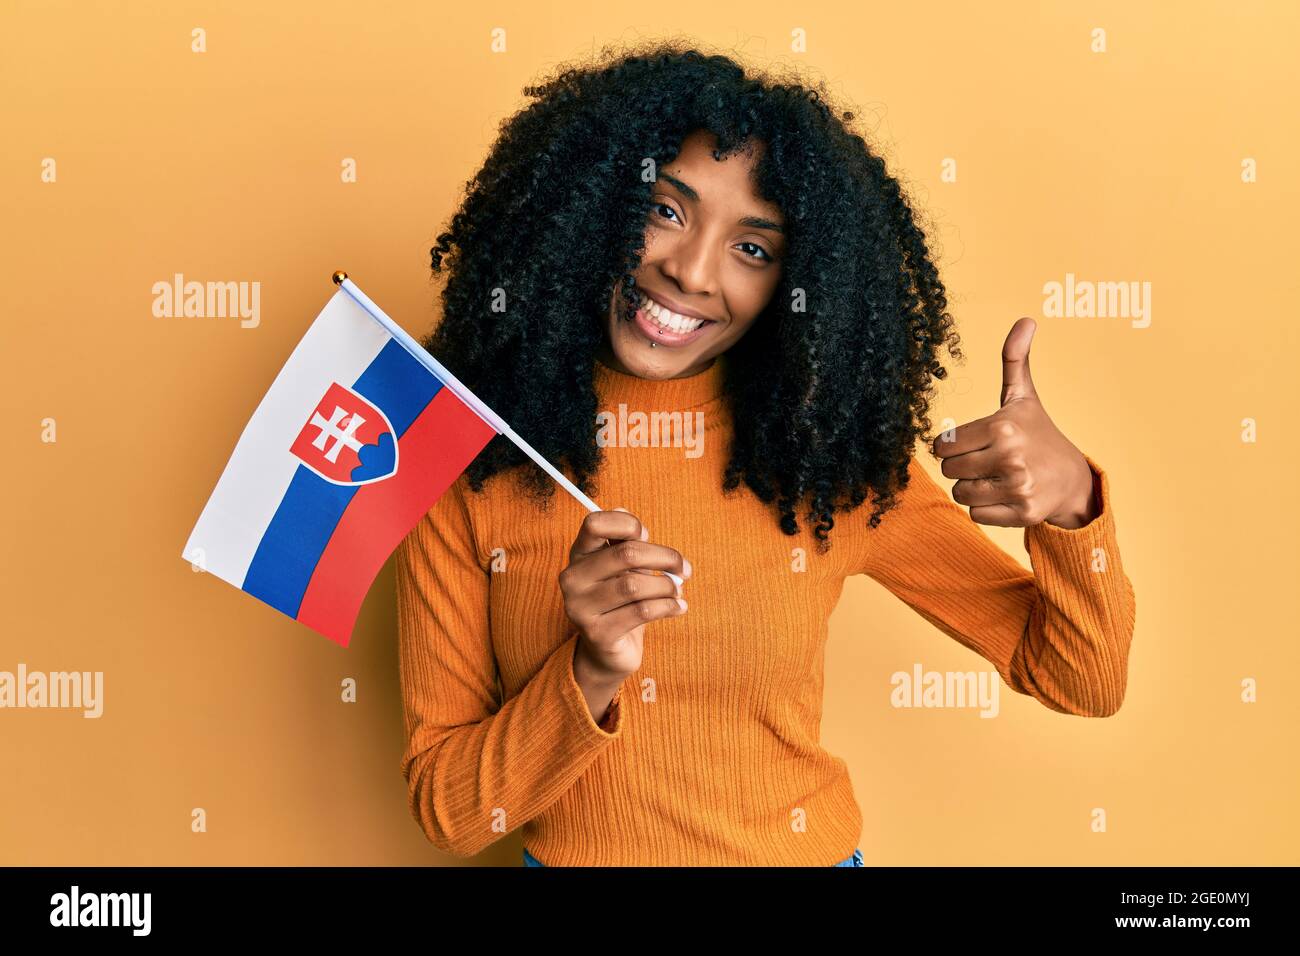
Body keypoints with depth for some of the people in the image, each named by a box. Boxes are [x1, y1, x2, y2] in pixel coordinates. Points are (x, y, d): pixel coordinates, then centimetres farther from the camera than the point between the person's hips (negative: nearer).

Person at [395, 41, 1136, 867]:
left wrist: (1072, 501, -28)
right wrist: (589, 677, -31)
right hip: (568, 853, -1)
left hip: (805, 847, 2)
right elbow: (446, 809, -13)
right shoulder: (469, 469, -16)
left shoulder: (829, 458, -12)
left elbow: (1081, 681, -9)